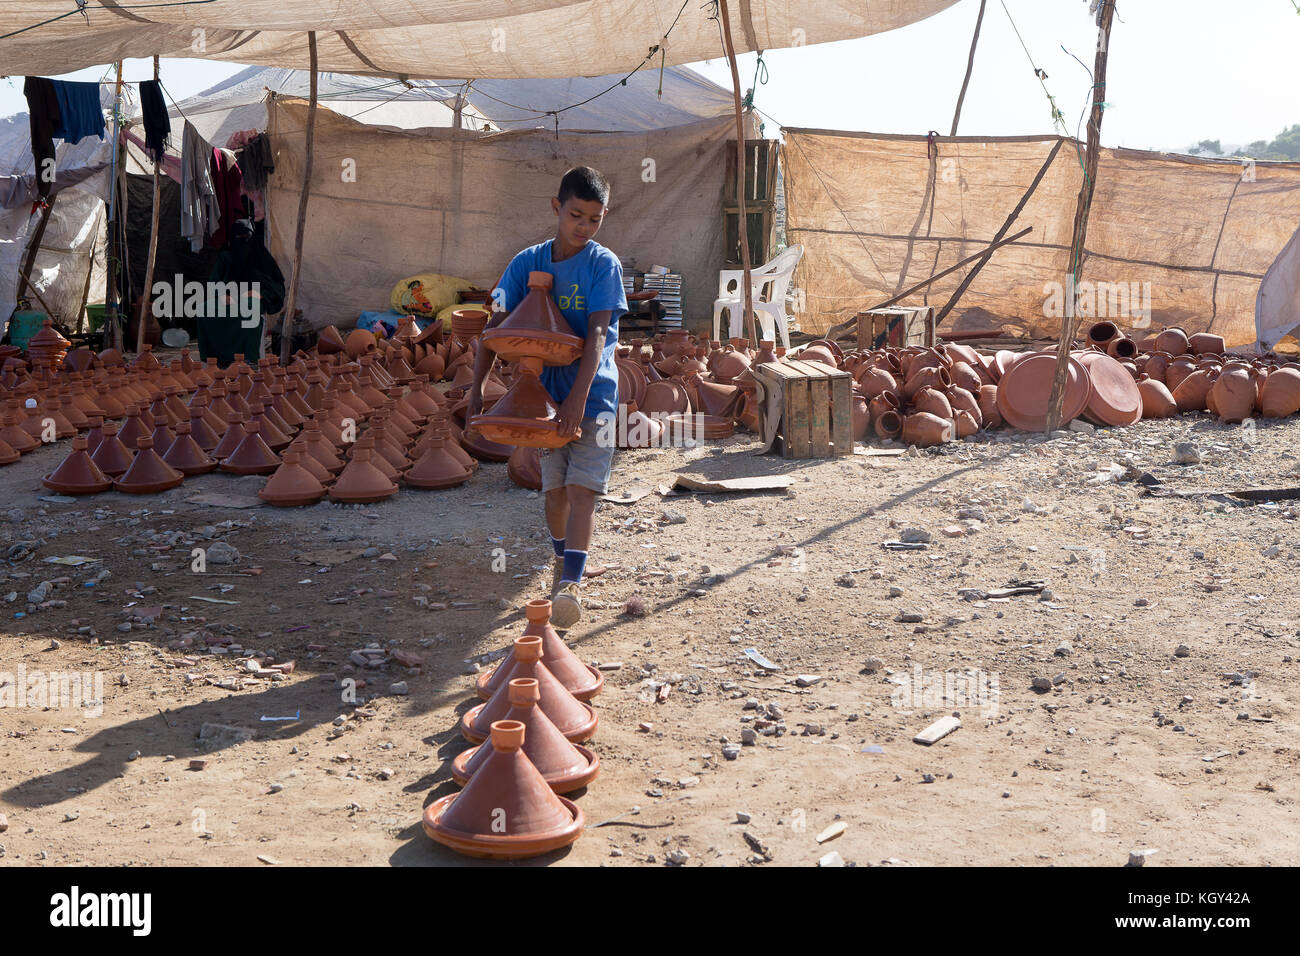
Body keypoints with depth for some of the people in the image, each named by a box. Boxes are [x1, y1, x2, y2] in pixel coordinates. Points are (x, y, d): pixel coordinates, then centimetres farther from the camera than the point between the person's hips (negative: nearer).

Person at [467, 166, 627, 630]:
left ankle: (571, 584, -17)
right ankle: (562, 564, 33)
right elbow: (497, 325, 2)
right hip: (544, 392, 4)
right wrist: (477, 386, -6)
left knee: (581, 488, -12)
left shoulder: (603, 264, -8)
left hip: (592, 394, -4)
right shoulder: (528, 262, 3)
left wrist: (579, 395, -25)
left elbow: (597, 333, -16)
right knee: (554, 488, 12)